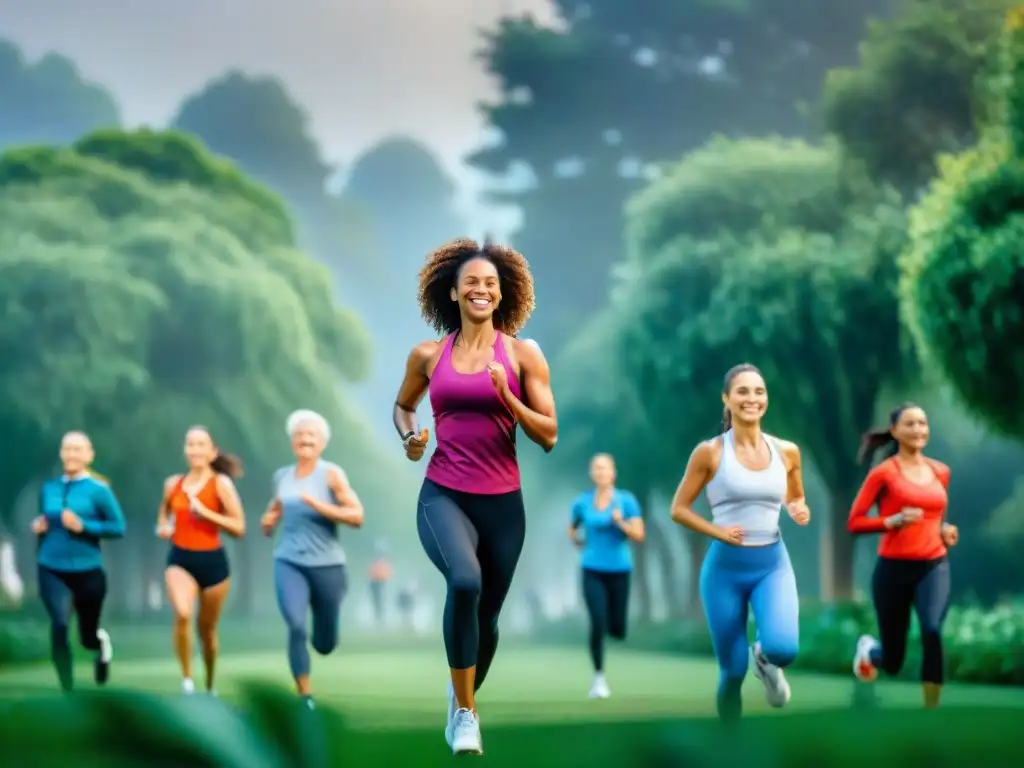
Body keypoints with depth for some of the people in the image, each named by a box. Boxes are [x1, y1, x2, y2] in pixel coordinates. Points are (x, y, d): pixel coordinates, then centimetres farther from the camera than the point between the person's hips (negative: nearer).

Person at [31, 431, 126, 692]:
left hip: (87, 571, -2)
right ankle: (67, 690, -9)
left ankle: (102, 641, 50)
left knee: (88, 637, 11)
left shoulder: (98, 489, -8)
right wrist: (38, 527, -3)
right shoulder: (49, 489, 5)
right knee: (59, 625, -21)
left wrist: (83, 526, -19)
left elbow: (119, 527, -8)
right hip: (52, 571, 2)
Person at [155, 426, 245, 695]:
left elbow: (239, 528, -10)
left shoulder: (221, 483, -5)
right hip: (180, 559, 1)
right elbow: (164, 514, 25)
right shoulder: (173, 484, 5)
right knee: (182, 614, -27)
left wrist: (205, 512, -20)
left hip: (212, 561, -1)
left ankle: (210, 686, 34)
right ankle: (186, 678, -14)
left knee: (207, 629, 11)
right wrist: (163, 528, 3)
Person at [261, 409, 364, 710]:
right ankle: (305, 696, -14)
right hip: (288, 562, 2)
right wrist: (269, 519, 4)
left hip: (327, 565, -2)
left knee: (325, 645, 10)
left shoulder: (331, 474, -7)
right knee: (296, 627, -23)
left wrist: (320, 507, -24)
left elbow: (357, 516, -14)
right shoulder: (282, 476, 6)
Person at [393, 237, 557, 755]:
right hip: (443, 496, -1)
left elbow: (548, 436, -1)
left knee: (487, 615, 15)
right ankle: (464, 711, -18)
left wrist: (507, 397, -16)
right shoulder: (428, 355, 3)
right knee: (465, 581, -31)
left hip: (502, 502, 1)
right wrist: (409, 436, 1)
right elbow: (402, 405, 22)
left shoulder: (523, 354, -1)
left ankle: (463, 696, 47)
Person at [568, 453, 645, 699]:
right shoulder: (582, 502, 1)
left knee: (617, 631, 4)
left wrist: (620, 522, -24)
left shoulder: (626, 500, -4)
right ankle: (598, 677, -4)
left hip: (619, 570, 0)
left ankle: (612, 621, 44)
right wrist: (578, 541, 2)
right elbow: (572, 528, 21)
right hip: (593, 571, 0)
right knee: (597, 624, -17)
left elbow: (639, 535, -9)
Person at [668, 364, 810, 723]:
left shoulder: (787, 452, 3)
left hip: (773, 564, 2)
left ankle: (765, 659, 14)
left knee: (783, 648, -24)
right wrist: (718, 531, -16)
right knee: (733, 671, 3)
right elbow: (679, 509, -1)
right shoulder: (710, 452, -6)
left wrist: (798, 510, -3)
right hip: (725, 568, -2)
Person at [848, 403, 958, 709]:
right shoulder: (884, 472, -6)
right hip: (894, 569, -2)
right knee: (892, 661, 9)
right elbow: (854, 522, -6)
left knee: (933, 631, -29)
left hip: (934, 567, 2)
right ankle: (869, 649, 48)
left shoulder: (941, 471, 9)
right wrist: (894, 521, -20)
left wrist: (944, 529, 5)